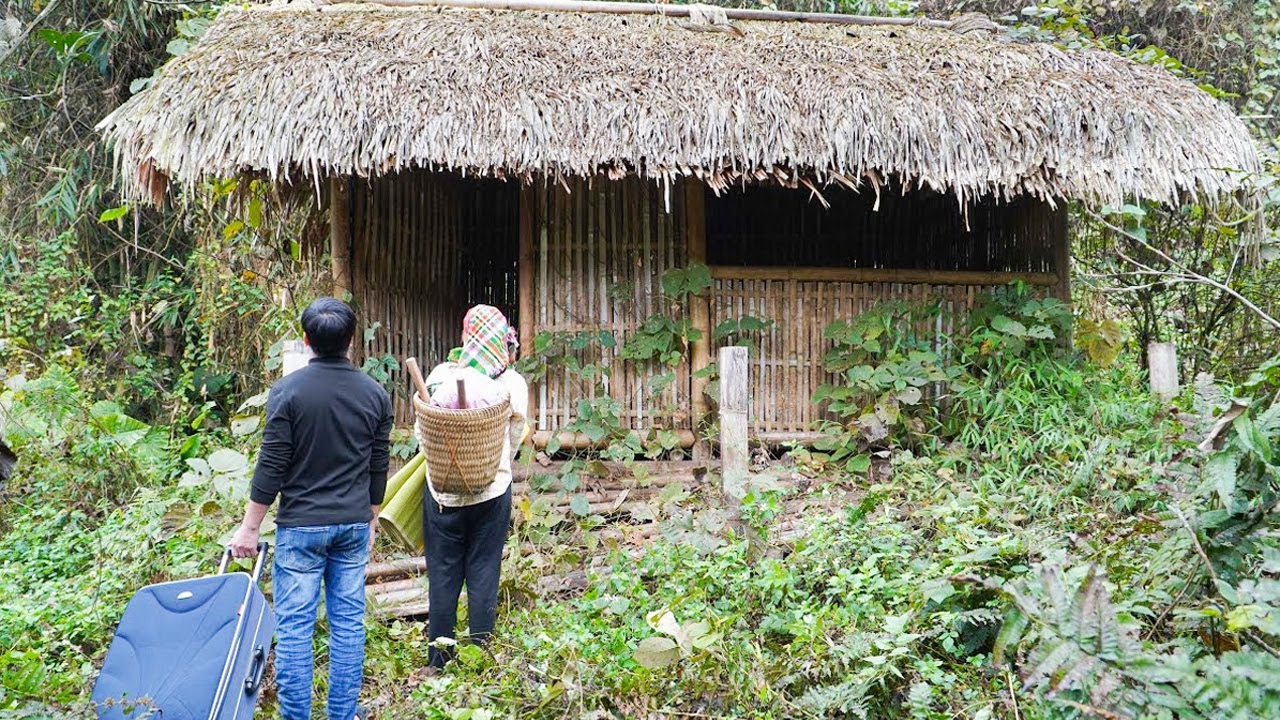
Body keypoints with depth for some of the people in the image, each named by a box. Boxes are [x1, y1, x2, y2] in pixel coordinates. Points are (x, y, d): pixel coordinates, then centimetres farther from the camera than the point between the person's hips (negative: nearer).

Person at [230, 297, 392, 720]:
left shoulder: (288, 391, -10)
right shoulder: (375, 394, 1)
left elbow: (271, 467, -10)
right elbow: (378, 468, 8)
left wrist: (249, 528, -1)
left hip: (300, 526, -3)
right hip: (354, 526, 4)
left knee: (294, 625, 4)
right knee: (348, 622, 10)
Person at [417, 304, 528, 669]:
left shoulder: (440, 375, -4)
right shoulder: (512, 383, -7)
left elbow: (422, 433, 4)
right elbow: (514, 439, 4)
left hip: (442, 492, 1)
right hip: (492, 493, -1)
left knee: (442, 575, 10)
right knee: (484, 574, 8)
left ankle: (439, 662, 17)